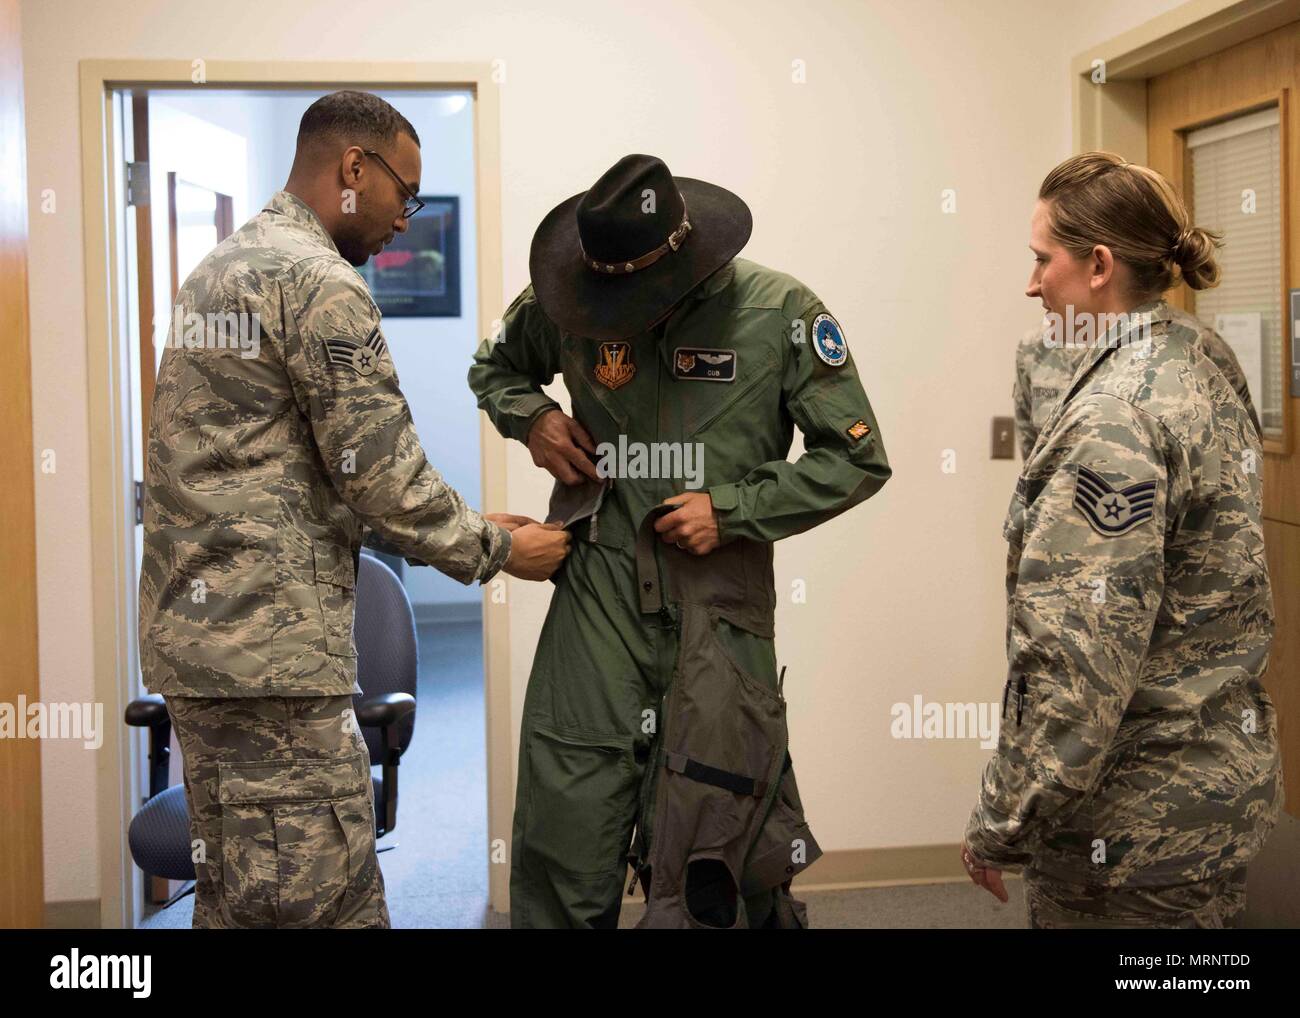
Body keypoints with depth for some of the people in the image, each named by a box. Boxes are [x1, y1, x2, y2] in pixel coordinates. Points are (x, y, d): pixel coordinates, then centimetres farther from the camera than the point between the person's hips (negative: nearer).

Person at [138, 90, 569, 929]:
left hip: (195, 631, 10)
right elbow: (381, 477, -15)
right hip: (273, 647, -10)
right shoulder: (320, 284, -14)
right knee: (323, 903, -4)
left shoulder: (225, 267, 18)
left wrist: (467, 529, 16)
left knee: (237, 898, 17)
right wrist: (495, 551, 2)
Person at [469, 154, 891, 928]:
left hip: (718, 608, -1)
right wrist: (530, 416, 0)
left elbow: (858, 460, -1)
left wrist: (733, 511, -9)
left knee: (707, 860, 7)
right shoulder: (562, 303, 1)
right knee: (562, 856, 0)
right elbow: (495, 366, 23)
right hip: (597, 600, 2)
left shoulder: (782, 312, -6)